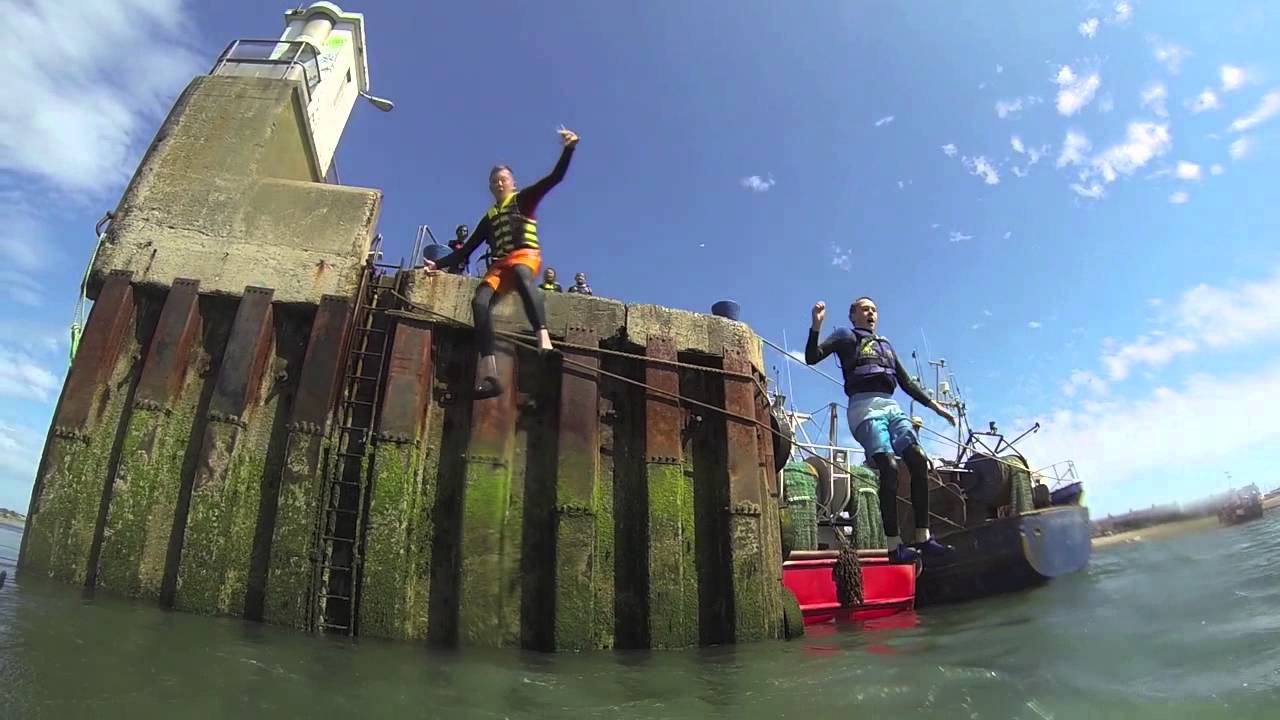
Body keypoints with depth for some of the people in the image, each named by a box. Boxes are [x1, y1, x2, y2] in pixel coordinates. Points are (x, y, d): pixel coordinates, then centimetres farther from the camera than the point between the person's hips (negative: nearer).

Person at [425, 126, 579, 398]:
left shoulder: (524, 199, 17)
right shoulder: (489, 218, 28)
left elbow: (555, 178, 5)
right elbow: (466, 249, 27)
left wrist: (569, 149, -9)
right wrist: (439, 264, 18)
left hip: (525, 255, -4)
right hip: (498, 265, 4)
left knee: (521, 275, -43)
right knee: (480, 301, -25)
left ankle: (543, 336, -60)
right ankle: (488, 374, -38)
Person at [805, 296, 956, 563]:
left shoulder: (885, 345, 30)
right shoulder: (845, 337, 13)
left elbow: (907, 382, 31)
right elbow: (812, 358, -2)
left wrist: (934, 405, 25)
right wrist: (816, 325, -15)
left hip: (891, 407, 6)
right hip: (865, 407, -6)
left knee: (919, 461, -11)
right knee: (889, 467, -21)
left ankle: (922, 537, -8)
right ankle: (894, 545, -21)